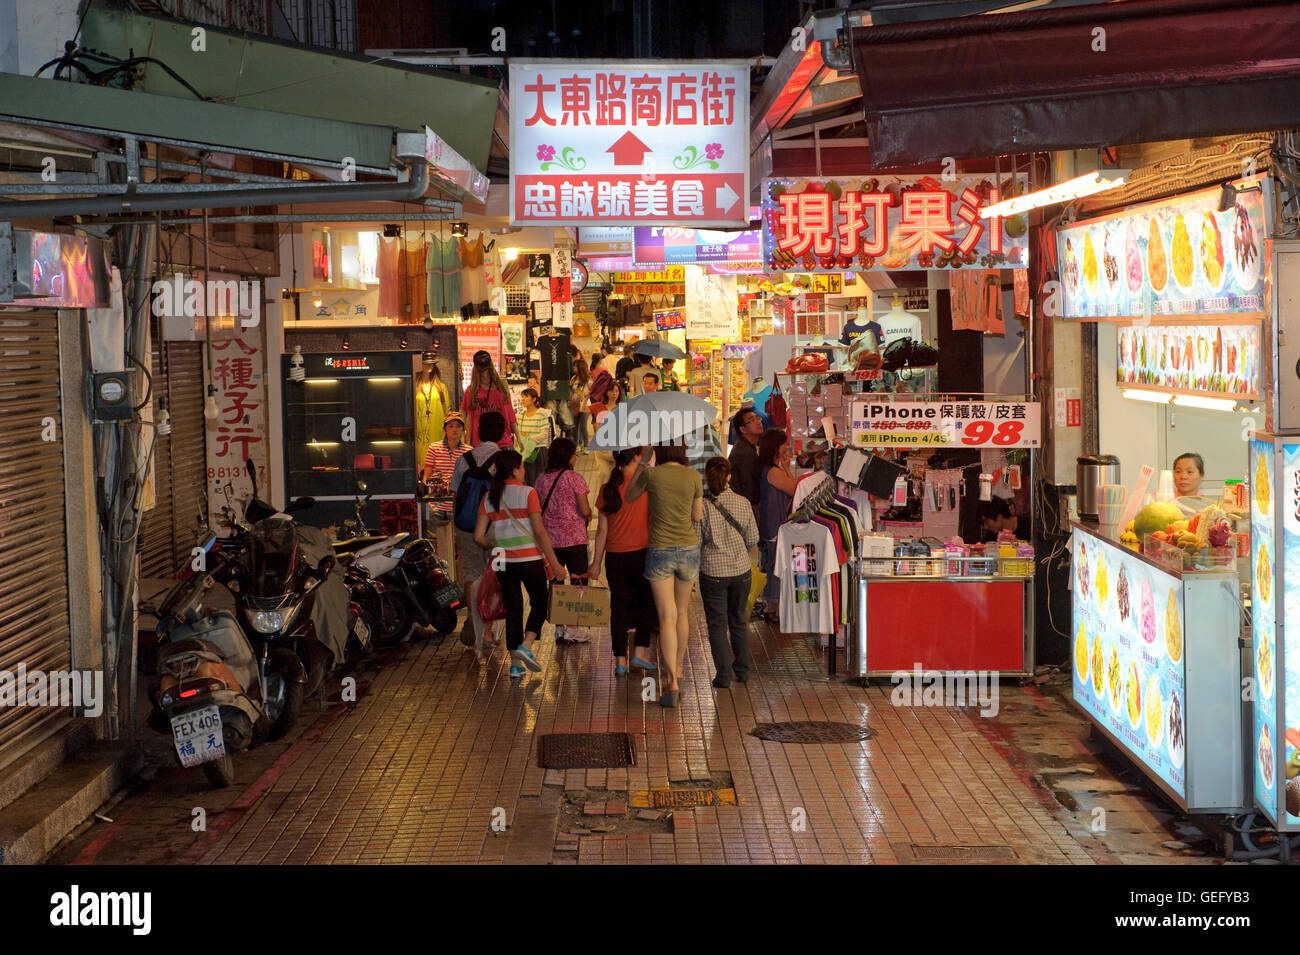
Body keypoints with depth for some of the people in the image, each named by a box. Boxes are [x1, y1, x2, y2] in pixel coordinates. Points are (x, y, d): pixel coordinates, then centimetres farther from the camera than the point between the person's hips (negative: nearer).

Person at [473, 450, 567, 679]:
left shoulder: (489, 498, 3)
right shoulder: (527, 493, -9)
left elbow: (479, 536, 1)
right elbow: (540, 531, -13)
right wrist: (554, 562, -9)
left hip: (504, 562, 4)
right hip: (529, 560, -4)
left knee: (512, 610, 12)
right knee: (539, 604, 14)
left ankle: (515, 664, 10)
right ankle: (525, 646, -7)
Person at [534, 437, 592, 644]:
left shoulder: (541, 480, 6)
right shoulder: (574, 478, -8)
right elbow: (585, 511, -11)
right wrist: (588, 517, 10)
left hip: (549, 539, 5)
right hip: (574, 539, -5)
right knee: (578, 583, 3)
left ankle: (559, 630, 11)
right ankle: (571, 630, 0)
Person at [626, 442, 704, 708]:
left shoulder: (651, 474, -8)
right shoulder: (694, 477, -4)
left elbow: (630, 496, 12)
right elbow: (697, 516, 6)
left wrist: (643, 462, 14)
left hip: (659, 551, -2)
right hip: (688, 549, 2)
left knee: (667, 618, -4)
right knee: (682, 612, 21)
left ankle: (671, 682, -15)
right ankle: (677, 667, 38)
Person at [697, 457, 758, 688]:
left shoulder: (701, 506, -13)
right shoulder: (743, 503, -4)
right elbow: (753, 539, 3)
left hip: (713, 571, -3)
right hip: (741, 570, 3)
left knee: (717, 624, 7)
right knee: (738, 620, 18)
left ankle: (724, 675, 6)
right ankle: (742, 671, 26)